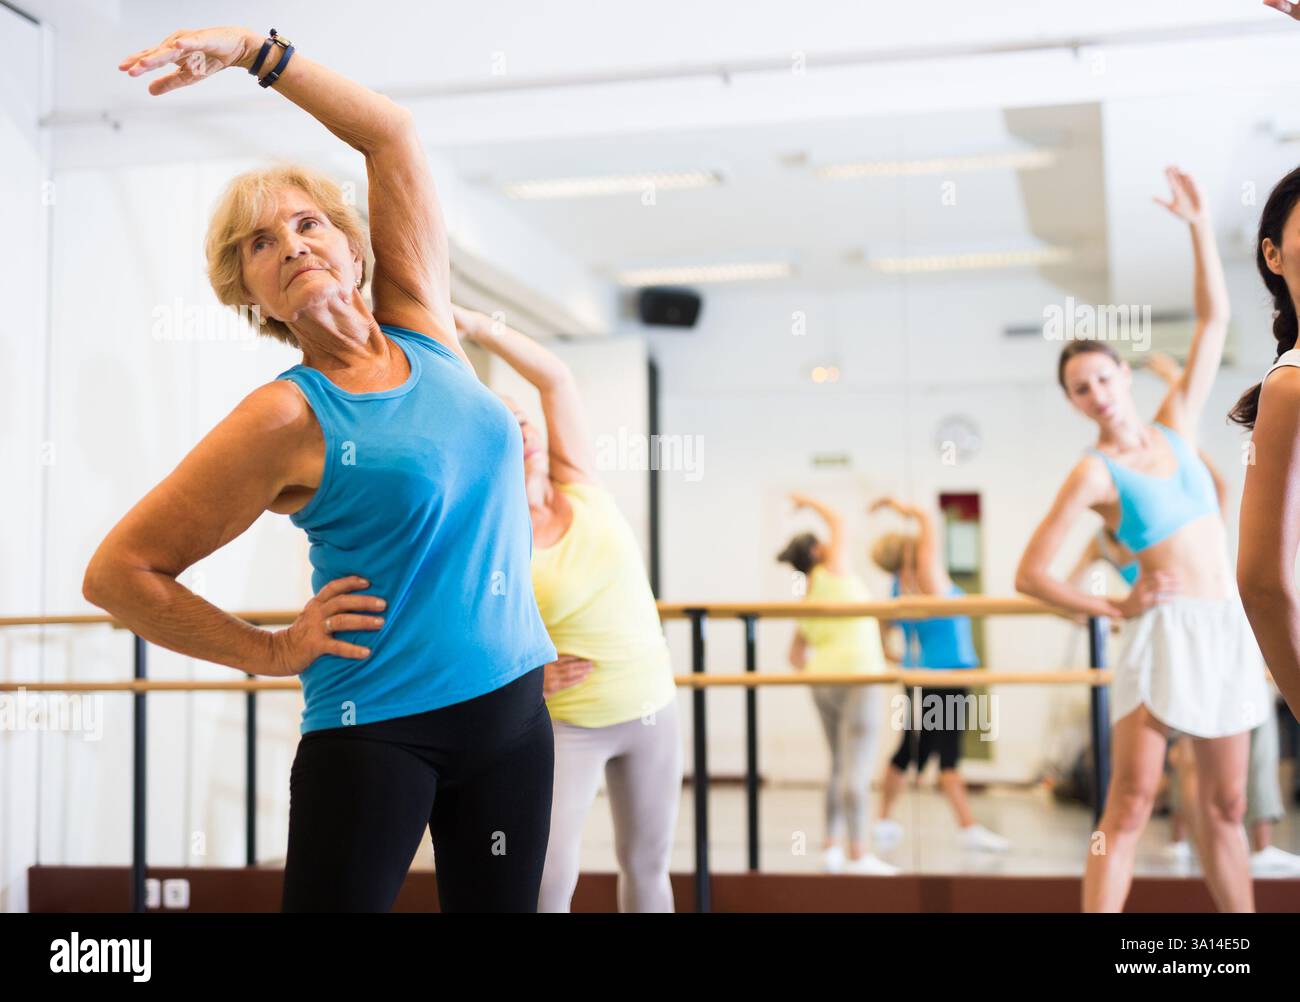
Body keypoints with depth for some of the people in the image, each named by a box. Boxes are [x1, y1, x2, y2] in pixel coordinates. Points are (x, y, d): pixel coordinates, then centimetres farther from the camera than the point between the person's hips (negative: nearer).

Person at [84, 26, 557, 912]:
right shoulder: (289, 417, -10)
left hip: (513, 707, 5)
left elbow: (390, 132, 5)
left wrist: (252, 48, -1)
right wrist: (271, 652, -4)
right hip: (377, 729, -5)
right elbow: (118, 572, -7)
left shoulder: (423, 331, 4)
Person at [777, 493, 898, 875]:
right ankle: (858, 855, -8)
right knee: (858, 769, -8)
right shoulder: (833, 570, 0)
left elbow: (796, 656, 16)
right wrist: (809, 502, 25)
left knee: (840, 767, 16)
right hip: (857, 677, -8)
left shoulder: (807, 603, 17)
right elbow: (838, 520, 11)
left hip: (824, 681, 8)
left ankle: (831, 848, 17)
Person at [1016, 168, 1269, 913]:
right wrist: (1114, 607, -6)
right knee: (1132, 800, -11)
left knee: (1225, 807, 9)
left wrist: (1200, 226, 8)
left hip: (1229, 630, 6)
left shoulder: (1176, 425, 11)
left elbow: (1214, 319, 13)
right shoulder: (1096, 473, -4)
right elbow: (1031, 574, -8)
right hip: (1166, 628, -5)